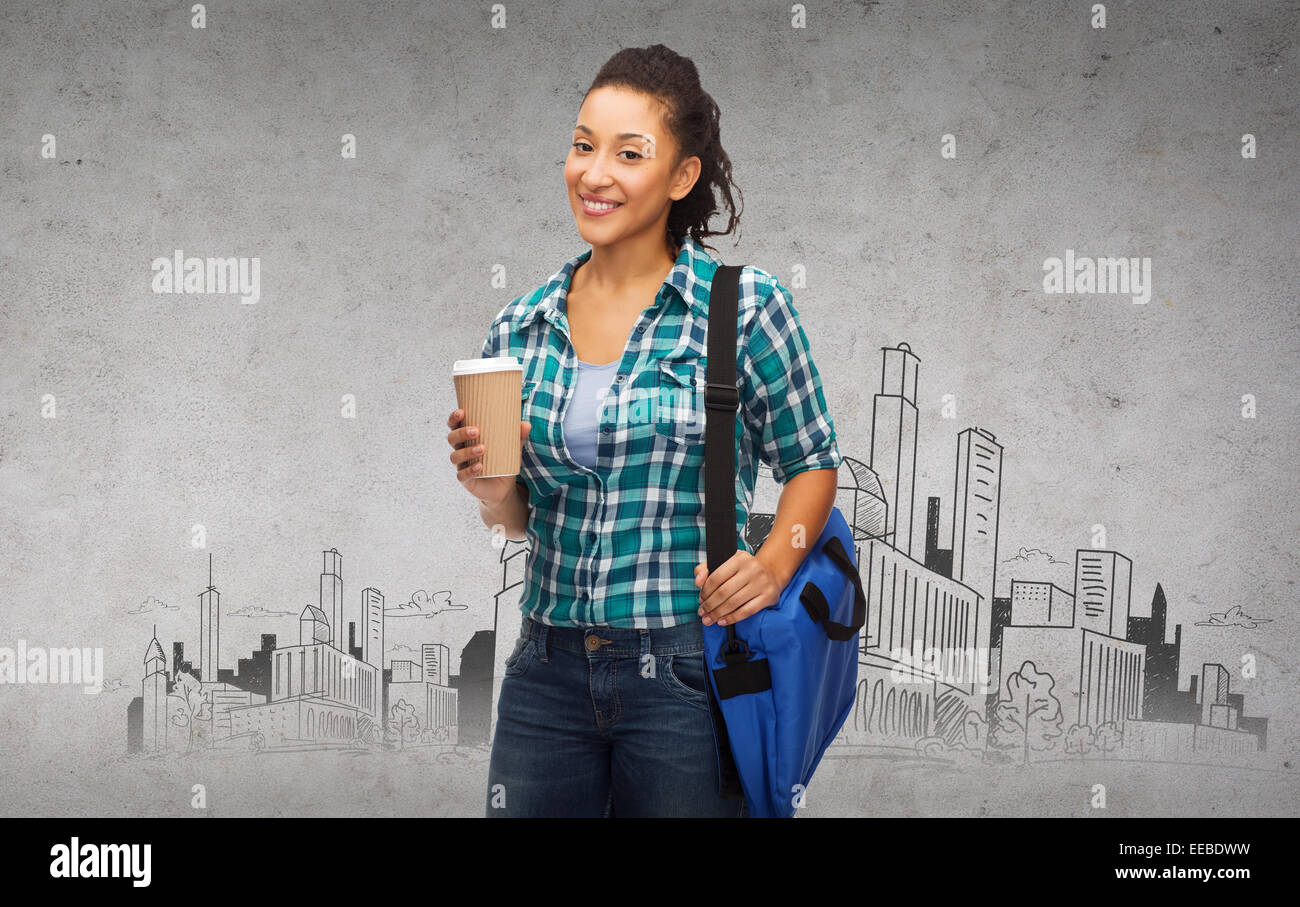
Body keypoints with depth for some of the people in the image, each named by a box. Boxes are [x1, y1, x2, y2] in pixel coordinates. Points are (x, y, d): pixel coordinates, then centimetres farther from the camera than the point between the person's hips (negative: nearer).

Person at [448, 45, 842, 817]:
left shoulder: (745, 308, -6)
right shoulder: (520, 329, 6)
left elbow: (812, 462, 2)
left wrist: (773, 563, -14)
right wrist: (492, 489, -7)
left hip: (686, 676, -3)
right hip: (548, 674, 4)